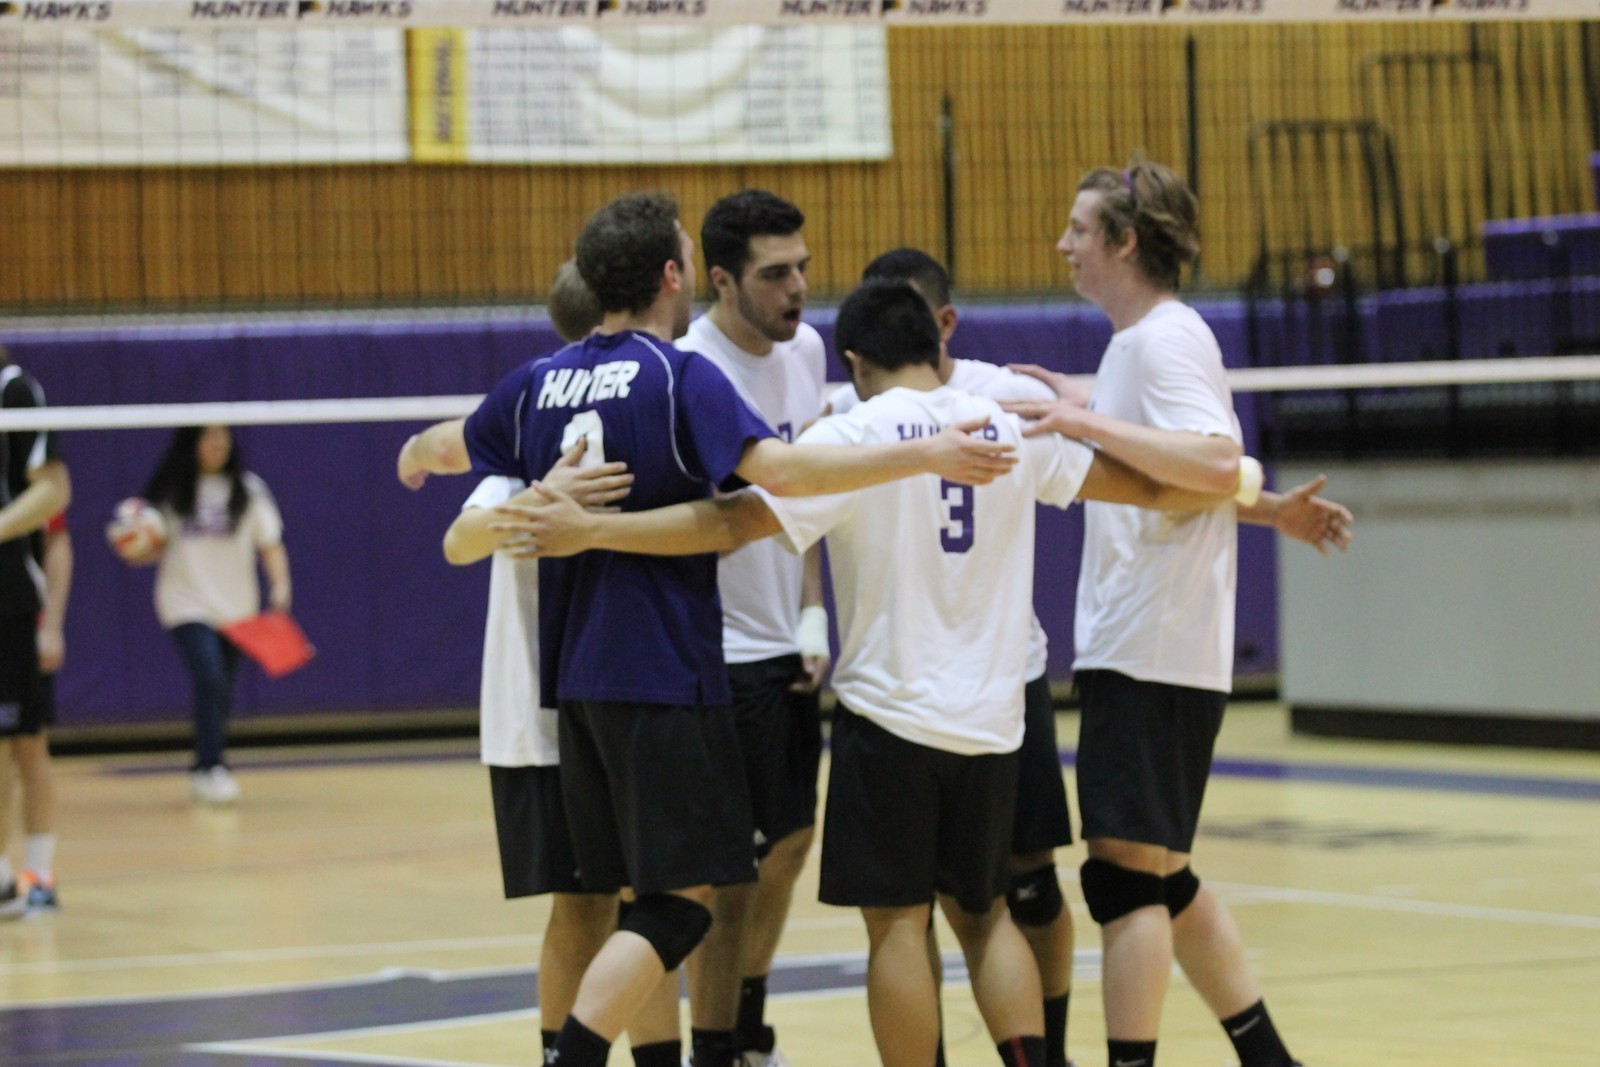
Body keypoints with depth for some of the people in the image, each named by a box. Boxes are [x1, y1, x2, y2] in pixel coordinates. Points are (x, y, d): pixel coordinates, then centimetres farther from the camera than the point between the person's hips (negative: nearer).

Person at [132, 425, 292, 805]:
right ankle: (211, 768, -23)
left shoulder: (249, 490, 4)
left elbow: (270, 544, 3)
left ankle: (206, 770, 22)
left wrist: (281, 585, -12)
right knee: (210, 681, -21)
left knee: (220, 693, 8)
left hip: (236, 607, 3)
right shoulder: (170, 492, 2)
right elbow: (156, 548, 9)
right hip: (188, 603, -3)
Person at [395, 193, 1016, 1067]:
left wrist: (416, 455, 54)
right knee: (679, 905, -8)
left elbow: (451, 446, 31)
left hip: (578, 674, 8)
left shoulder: (541, 383, 11)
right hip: (663, 675, -8)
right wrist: (925, 455, -23)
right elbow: (778, 469, -25)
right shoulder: (682, 378, -10)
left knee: (637, 896, 14)